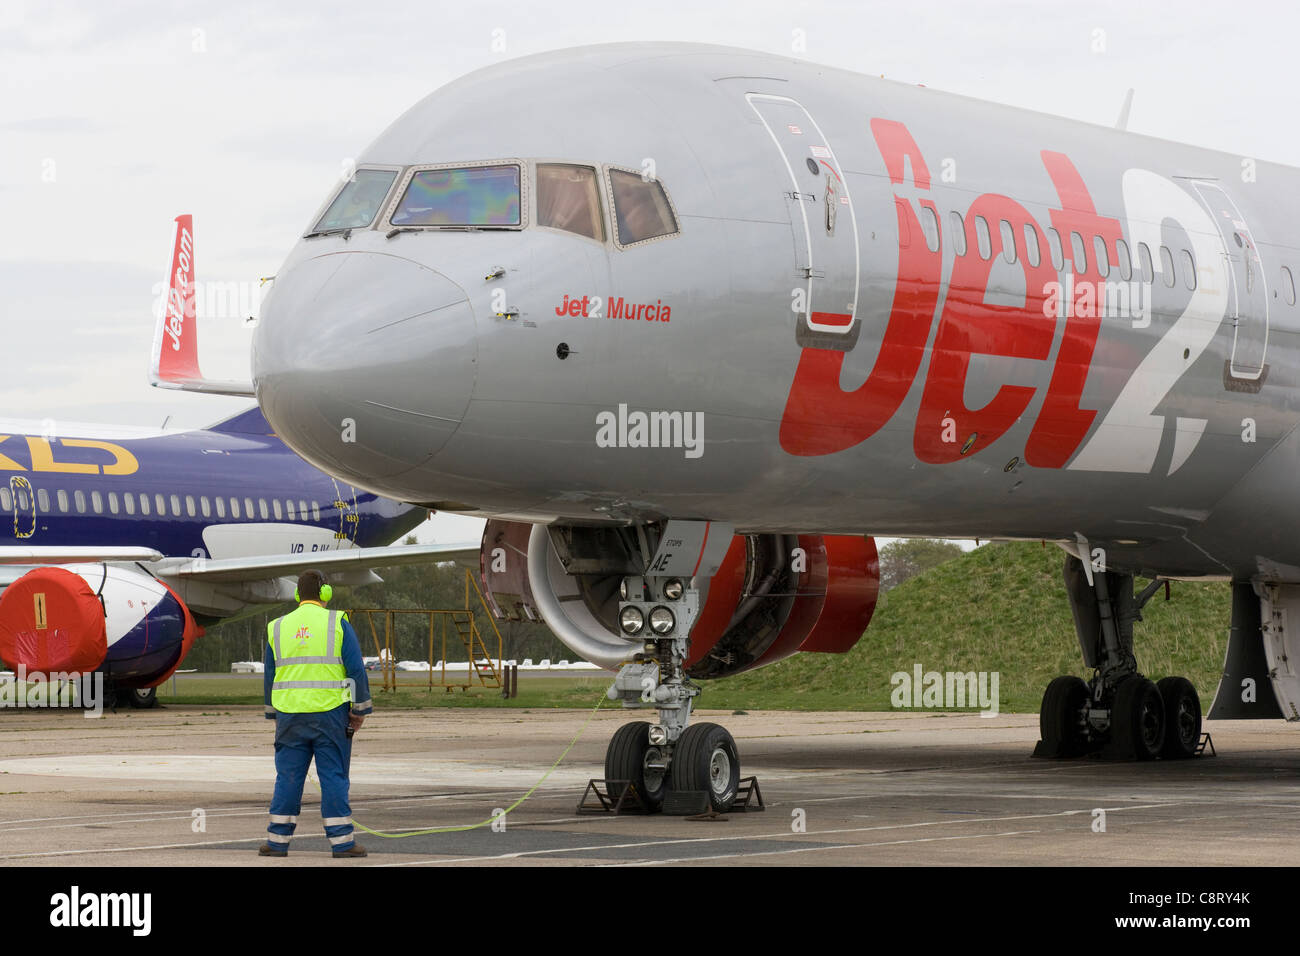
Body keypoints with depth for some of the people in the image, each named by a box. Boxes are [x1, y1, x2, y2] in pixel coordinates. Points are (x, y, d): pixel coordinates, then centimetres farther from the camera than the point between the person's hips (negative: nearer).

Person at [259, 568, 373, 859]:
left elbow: (269, 677, 14)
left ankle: (277, 841, 8)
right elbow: (356, 669, -5)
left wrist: (274, 715, 23)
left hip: (290, 715, 3)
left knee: (288, 777, 7)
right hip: (330, 713, -3)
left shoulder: (278, 628, 9)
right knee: (334, 777, 1)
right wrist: (360, 710, 2)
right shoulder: (337, 623, -2)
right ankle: (341, 841, 1)